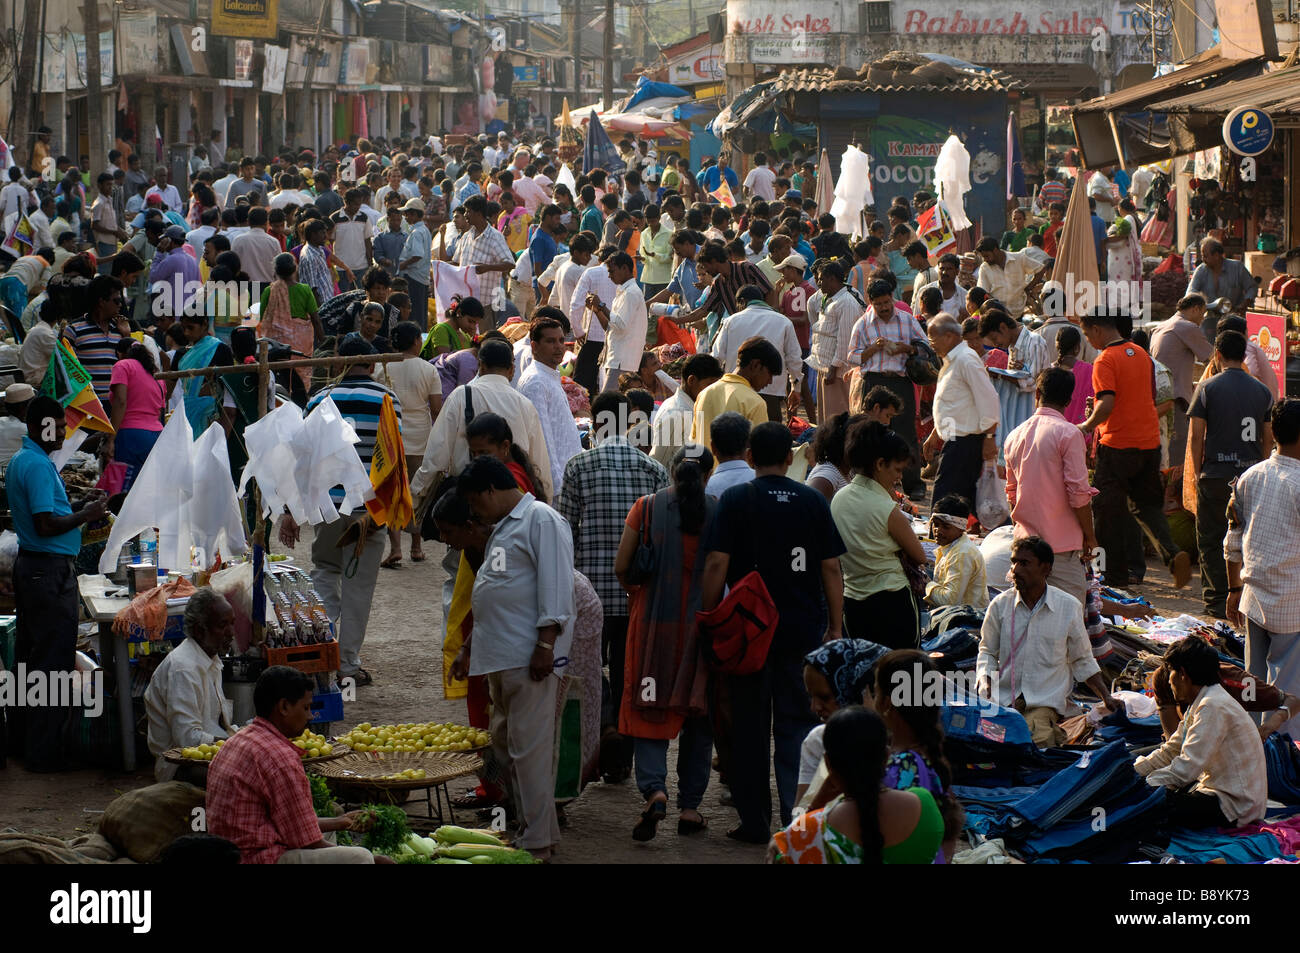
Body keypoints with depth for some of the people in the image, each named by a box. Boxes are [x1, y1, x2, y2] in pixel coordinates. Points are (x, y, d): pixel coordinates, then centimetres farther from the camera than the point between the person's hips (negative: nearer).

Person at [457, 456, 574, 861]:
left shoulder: (541, 520, -8)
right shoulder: (503, 527, 22)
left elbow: (555, 584, -16)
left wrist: (546, 643, -21)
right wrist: (470, 650, 29)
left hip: (529, 657, -10)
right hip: (501, 656, 10)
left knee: (529, 747, -9)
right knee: (505, 744, 14)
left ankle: (538, 841, -5)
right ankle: (525, 826, 22)